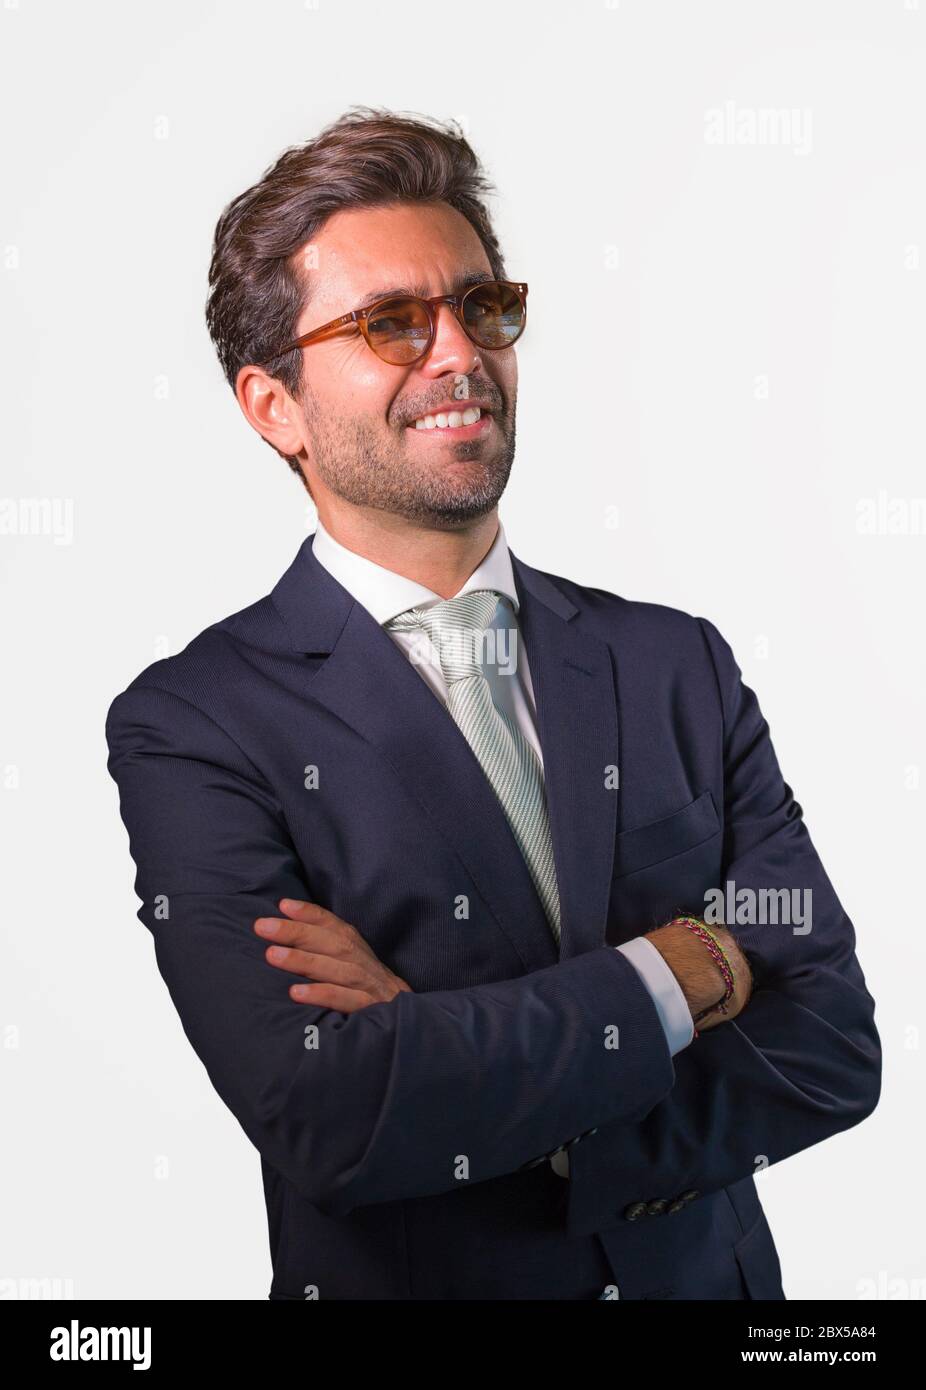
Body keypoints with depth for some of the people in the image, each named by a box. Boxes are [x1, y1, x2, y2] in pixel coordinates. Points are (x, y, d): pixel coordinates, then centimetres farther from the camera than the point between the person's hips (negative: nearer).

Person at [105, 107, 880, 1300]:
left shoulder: (679, 665, -5)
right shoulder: (192, 727, -15)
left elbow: (835, 1050, -11)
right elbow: (323, 1114, -27)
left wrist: (443, 1054, -21)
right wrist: (686, 970, -19)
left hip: (710, 1274, 3)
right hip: (408, 1284, -3)